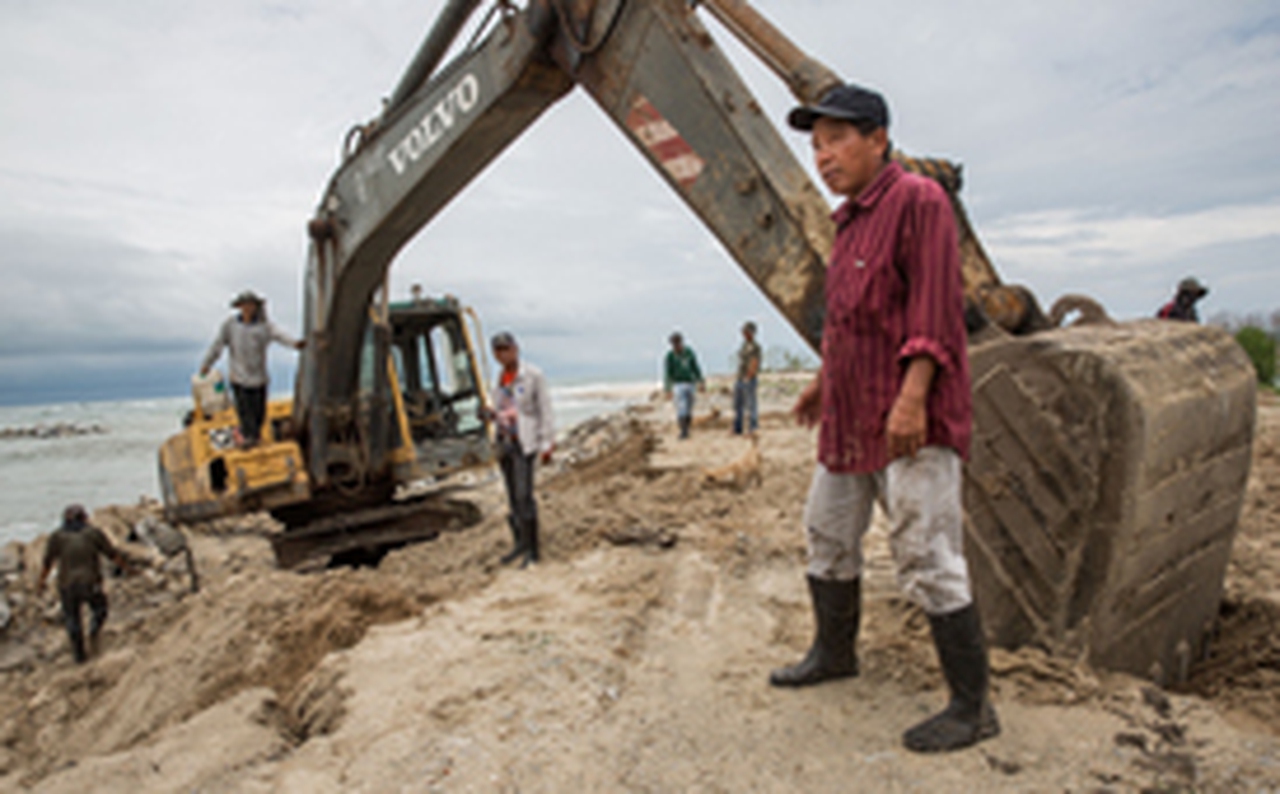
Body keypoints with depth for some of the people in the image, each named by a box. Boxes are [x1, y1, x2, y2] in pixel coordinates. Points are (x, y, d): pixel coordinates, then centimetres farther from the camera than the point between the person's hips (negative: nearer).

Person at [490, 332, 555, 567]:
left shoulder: (534, 375, -10)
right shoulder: (501, 376, 10)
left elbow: (545, 411, -9)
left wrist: (547, 445, -11)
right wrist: (494, 415, 3)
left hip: (525, 442, -7)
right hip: (504, 441, 7)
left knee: (524, 495, -11)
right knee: (513, 495, 11)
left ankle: (533, 550, -3)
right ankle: (520, 542, 22)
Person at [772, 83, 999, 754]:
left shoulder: (918, 200, -9)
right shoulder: (851, 220, 17)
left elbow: (935, 306, -18)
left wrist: (912, 396, -25)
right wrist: (824, 379, 28)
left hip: (909, 420, -9)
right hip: (851, 416, 10)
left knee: (926, 559, -7)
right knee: (828, 535, 17)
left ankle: (971, 708, 8)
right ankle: (834, 653, 37)